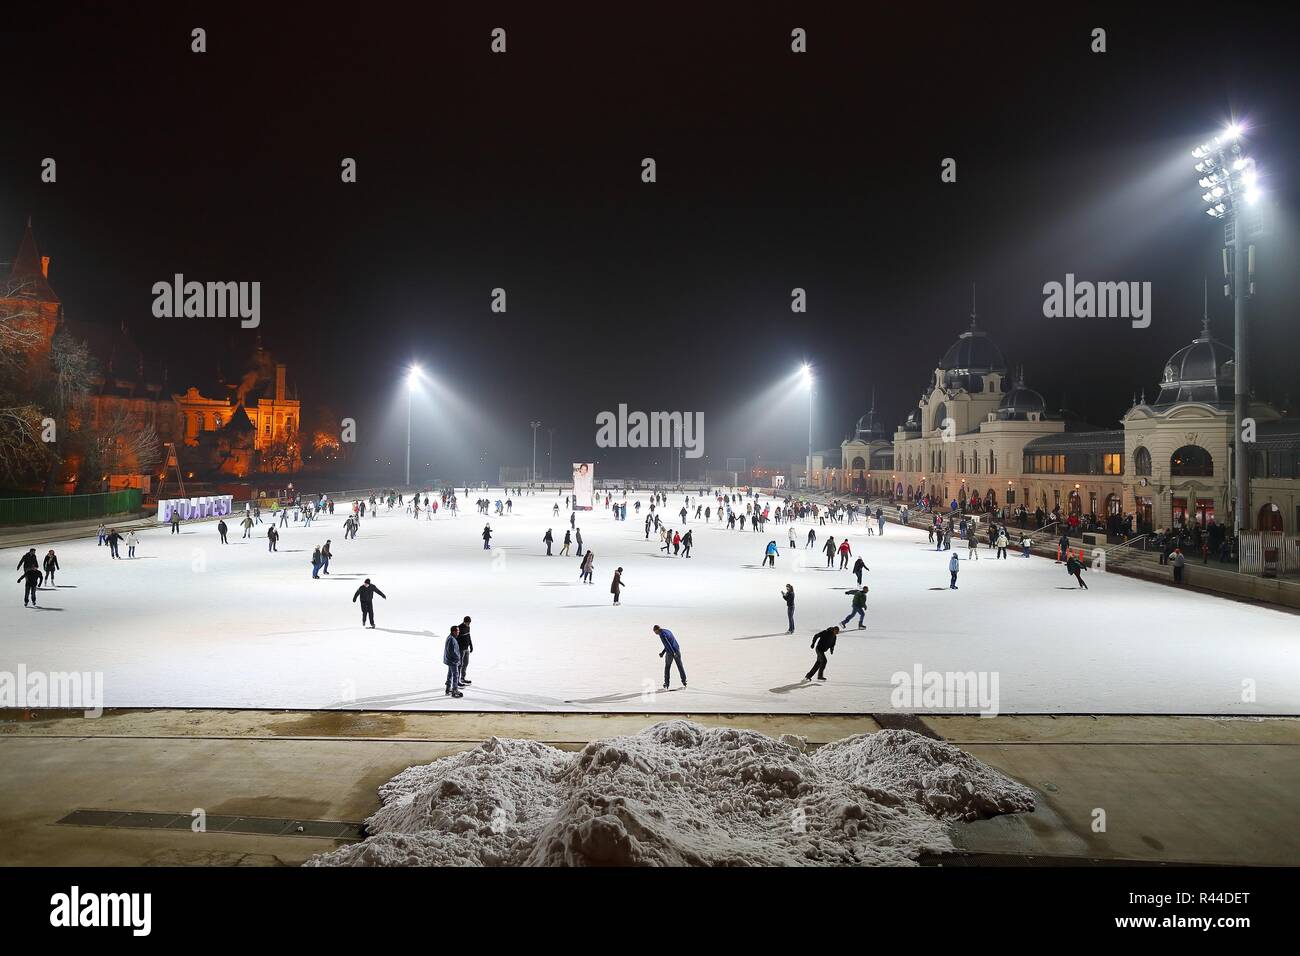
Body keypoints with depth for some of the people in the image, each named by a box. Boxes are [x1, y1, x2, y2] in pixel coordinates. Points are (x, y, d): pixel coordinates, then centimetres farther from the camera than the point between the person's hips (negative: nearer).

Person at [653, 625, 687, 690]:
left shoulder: (662, 634, -13)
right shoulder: (668, 631, 17)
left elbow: (668, 644, -22)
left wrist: (673, 653, -26)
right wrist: (663, 652, 21)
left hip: (670, 652, -7)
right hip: (677, 650, 7)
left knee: (667, 668, 8)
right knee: (680, 666, 16)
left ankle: (666, 685, 9)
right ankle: (684, 682, 20)